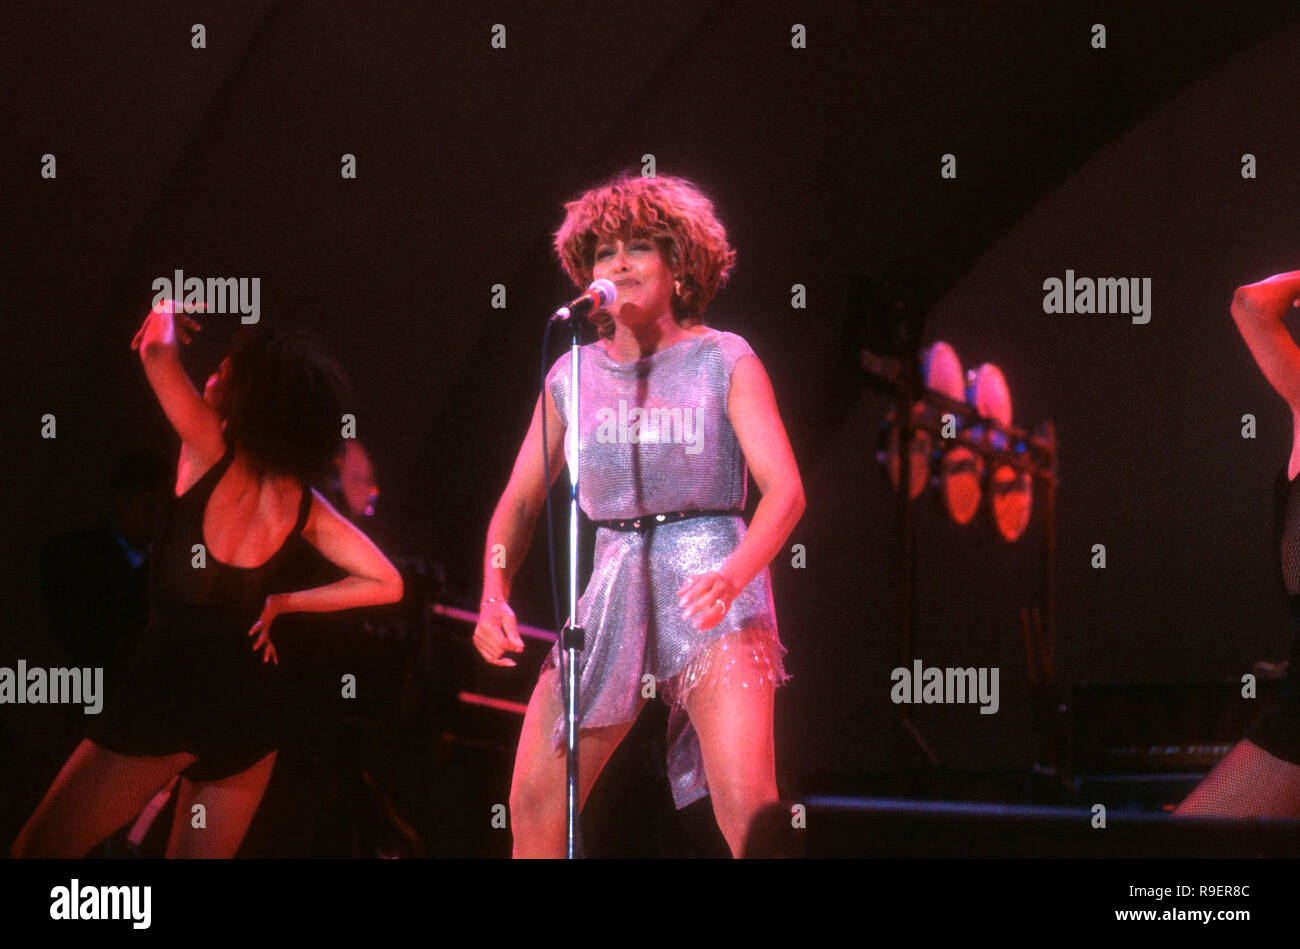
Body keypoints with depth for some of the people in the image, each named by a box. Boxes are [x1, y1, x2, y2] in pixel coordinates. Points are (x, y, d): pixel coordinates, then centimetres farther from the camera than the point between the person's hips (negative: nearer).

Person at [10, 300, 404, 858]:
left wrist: (166, 315, 11)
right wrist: (279, 603, 12)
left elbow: (158, 352, -12)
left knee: (37, 851, 2)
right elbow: (386, 584, 9)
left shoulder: (213, 453, -6)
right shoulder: (302, 503, 7)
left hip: (171, 684, -6)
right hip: (251, 701, 6)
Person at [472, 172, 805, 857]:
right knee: (532, 807, 0)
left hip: (712, 598, -4)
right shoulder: (572, 376, 10)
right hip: (612, 593, 5)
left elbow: (785, 490, -10)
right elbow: (519, 500, 13)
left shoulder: (724, 362, -1)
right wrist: (494, 596, -6)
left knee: (746, 807, -22)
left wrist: (731, 576, -28)